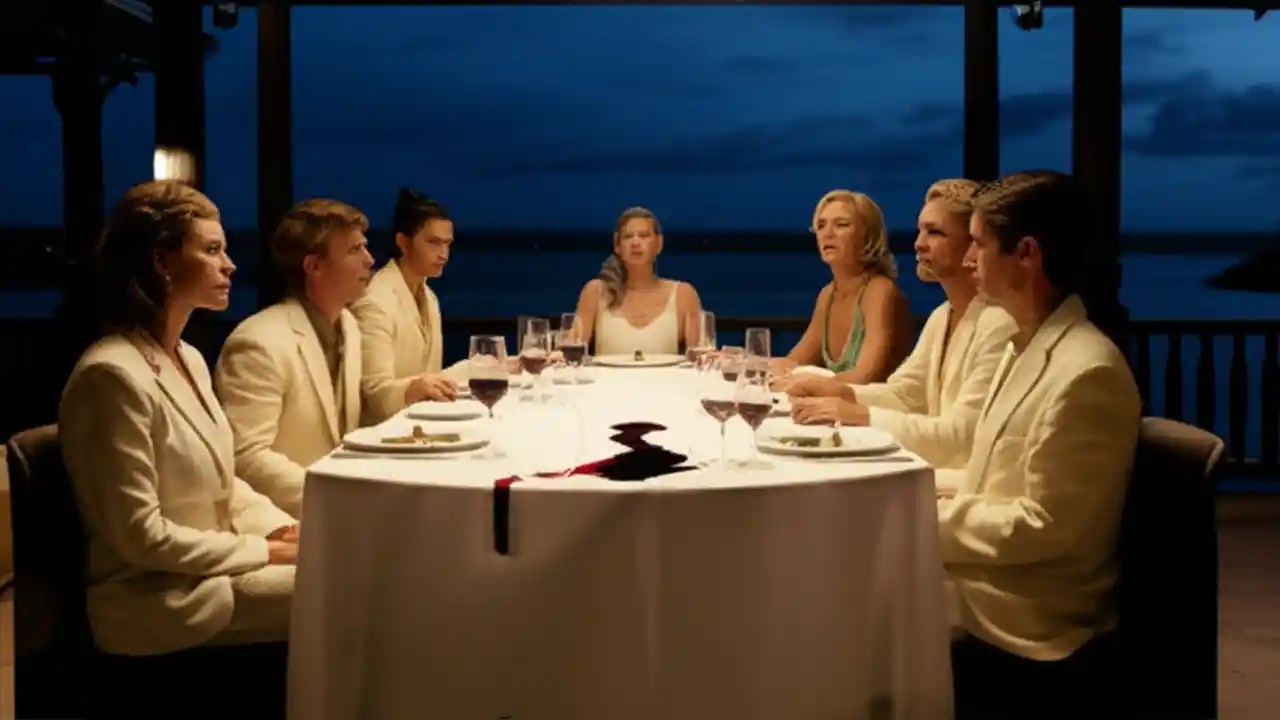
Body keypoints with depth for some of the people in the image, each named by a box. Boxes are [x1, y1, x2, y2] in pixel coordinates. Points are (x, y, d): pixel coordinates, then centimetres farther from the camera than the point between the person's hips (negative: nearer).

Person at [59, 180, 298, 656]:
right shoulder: (113, 375, -20)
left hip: (214, 571, 9)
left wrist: (283, 530, -2)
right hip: (154, 598, -8)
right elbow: (140, 536, -21)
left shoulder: (189, 360, 10)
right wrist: (265, 550, -15)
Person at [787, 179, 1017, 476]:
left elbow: (963, 436, -24)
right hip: (941, 474, 8)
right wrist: (842, 392, -7)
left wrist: (860, 416, -26)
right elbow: (902, 393, 13)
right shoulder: (942, 316, 11)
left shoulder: (999, 324, -19)